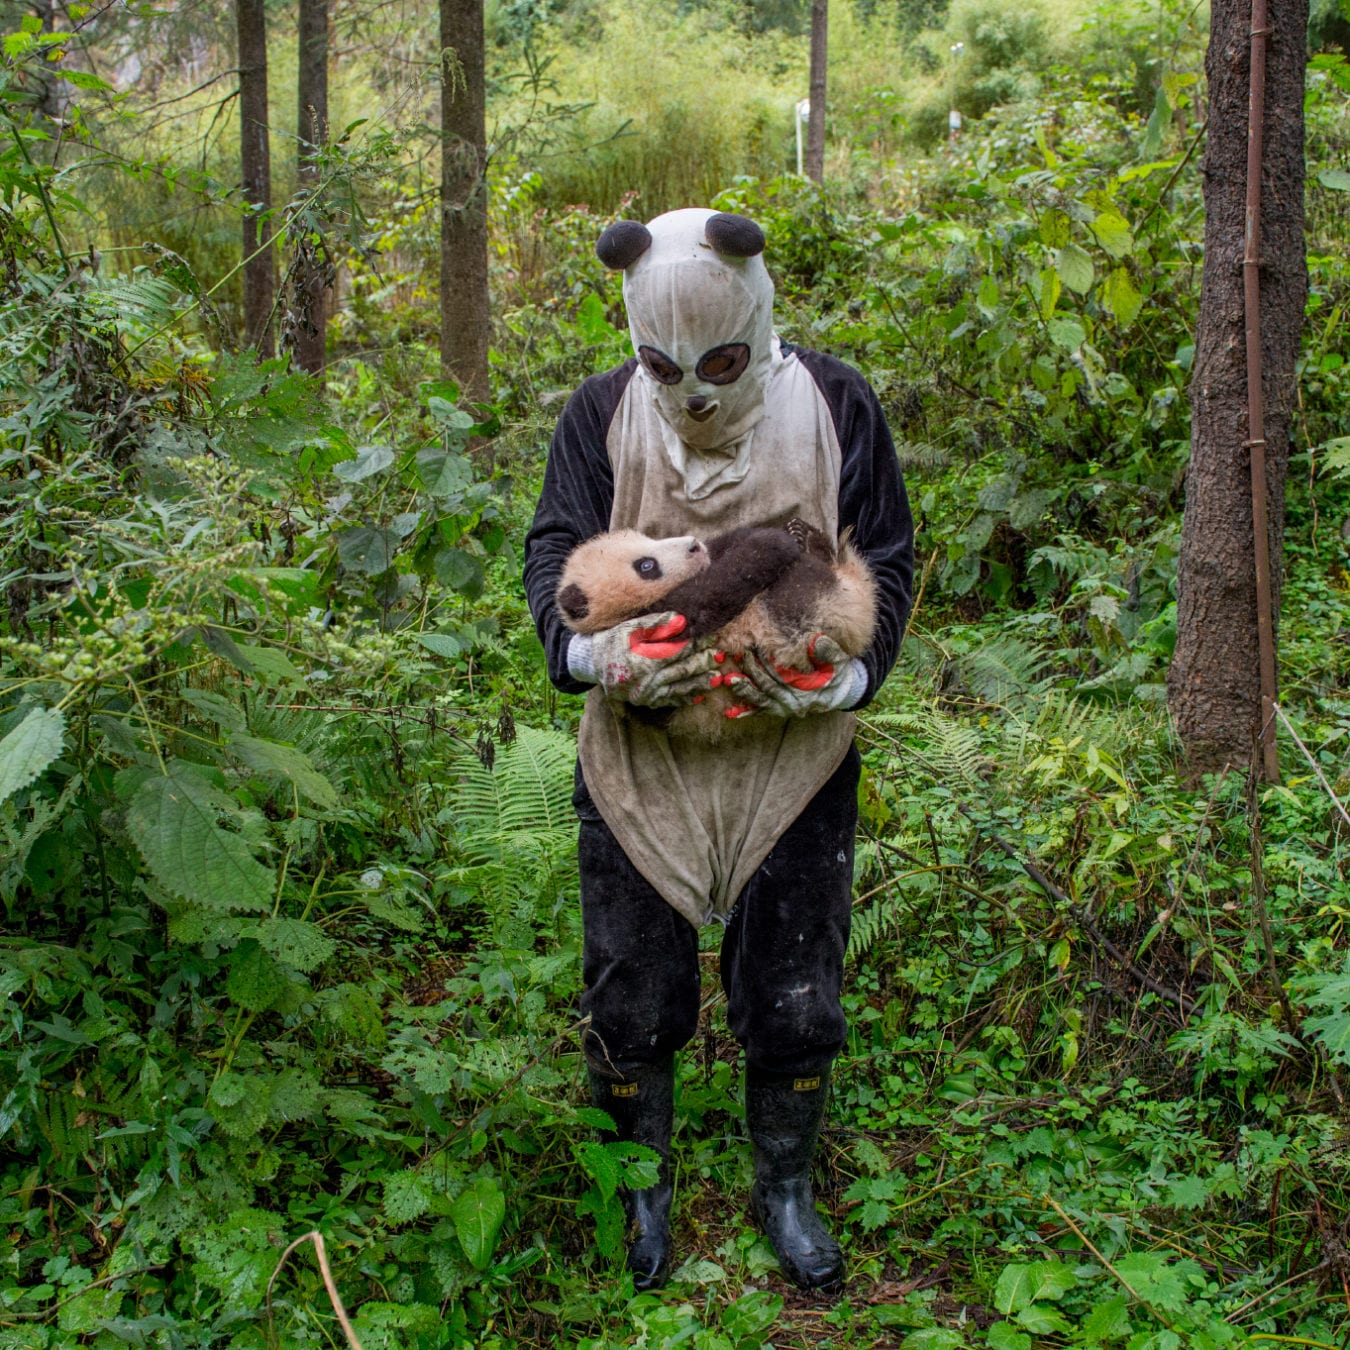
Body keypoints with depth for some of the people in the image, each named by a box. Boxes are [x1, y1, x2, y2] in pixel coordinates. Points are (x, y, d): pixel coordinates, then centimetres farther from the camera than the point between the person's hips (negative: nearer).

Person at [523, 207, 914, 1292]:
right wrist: (595, 652, -28)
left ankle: (784, 1185, 37)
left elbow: (888, 560, -2)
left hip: (793, 757, 0)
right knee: (631, 1003, 10)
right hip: (639, 758, 1)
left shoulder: (835, 408, -5)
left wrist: (841, 674, -22)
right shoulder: (603, 413, -3)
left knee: (796, 1004, 9)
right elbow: (554, 551, -6)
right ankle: (645, 1184, 38)